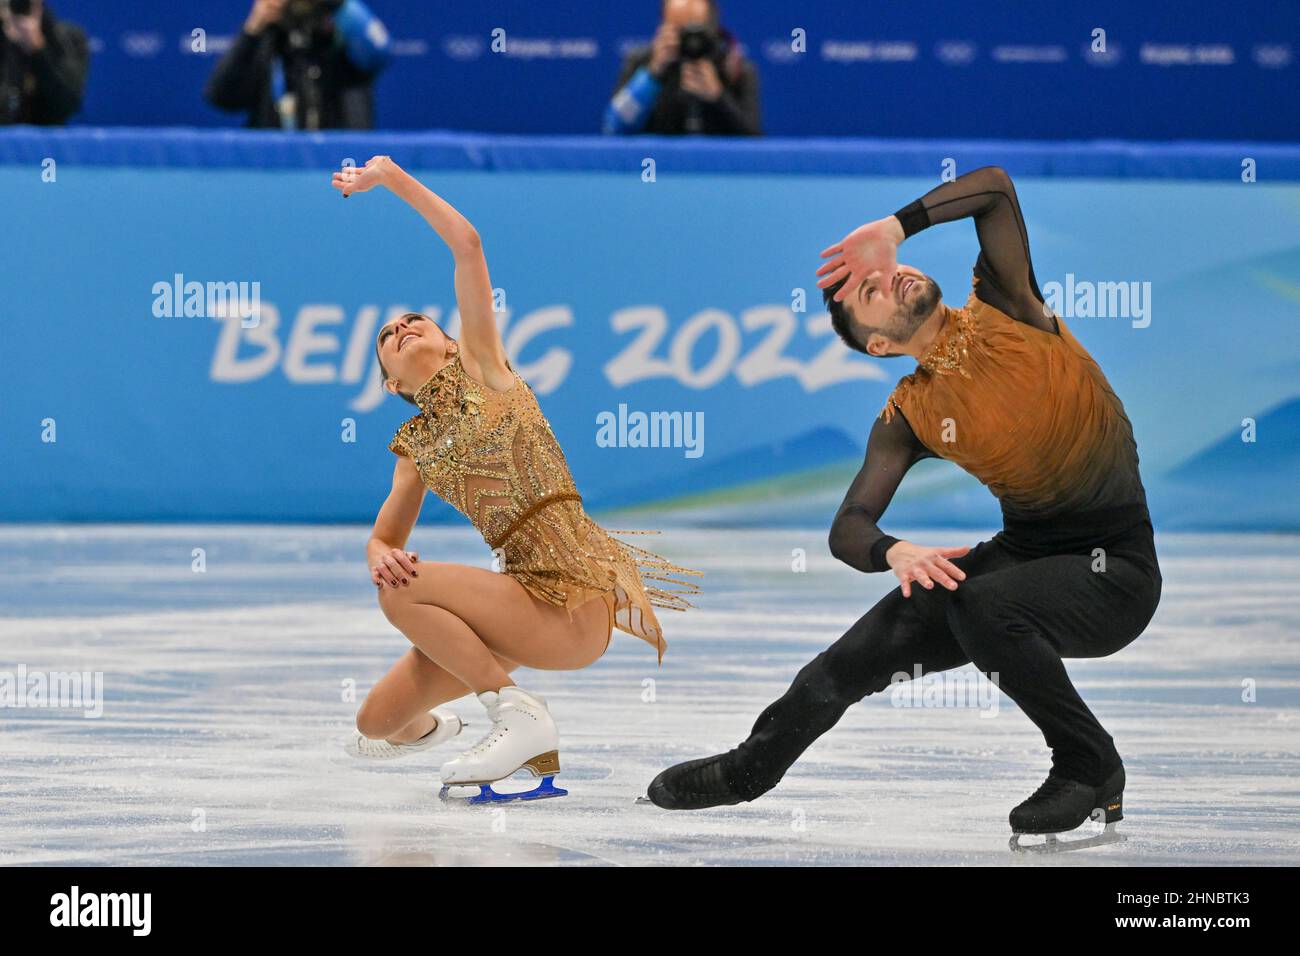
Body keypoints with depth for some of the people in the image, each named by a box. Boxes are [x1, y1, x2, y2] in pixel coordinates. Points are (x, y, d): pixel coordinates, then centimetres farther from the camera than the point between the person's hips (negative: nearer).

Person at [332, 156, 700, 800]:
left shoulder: (483, 369, 4)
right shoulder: (416, 447, 17)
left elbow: (466, 244, -2)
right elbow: (383, 540, 20)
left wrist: (389, 176, 2)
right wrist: (383, 557, -6)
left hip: (576, 601, -6)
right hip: (529, 599, 6)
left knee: (404, 591, -24)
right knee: (376, 727, 4)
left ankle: (519, 718, -13)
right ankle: (432, 727, 42)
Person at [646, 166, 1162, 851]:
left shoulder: (1002, 312, -9)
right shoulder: (909, 417, -2)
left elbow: (994, 187, -20)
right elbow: (848, 528, -5)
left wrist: (894, 228, -15)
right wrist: (893, 553, -29)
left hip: (1116, 570, -5)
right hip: (1023, 549, 5)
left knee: (982, 605, -33)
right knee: (863, 652, 0)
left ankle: (1091, 772, -14)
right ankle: (749, 769, 28)